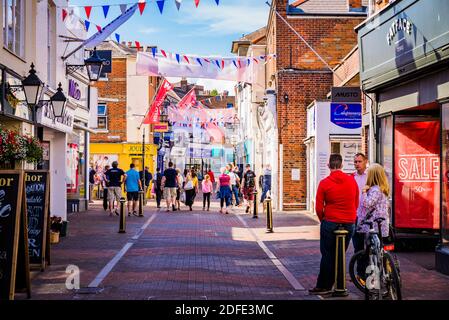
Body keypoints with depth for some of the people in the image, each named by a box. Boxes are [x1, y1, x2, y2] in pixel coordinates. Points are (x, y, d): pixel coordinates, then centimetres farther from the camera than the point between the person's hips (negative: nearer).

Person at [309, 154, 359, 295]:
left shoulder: (324, 183, -10)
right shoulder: (352, 181, 0)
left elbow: (319, 208, -7)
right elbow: (356, 204, 9)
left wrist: (323, 220, 11)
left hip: (330, 223, -3)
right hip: (349, 224, 3)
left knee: (327, 255, 6)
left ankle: (323, 286, 9)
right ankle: (330, 285, 15)